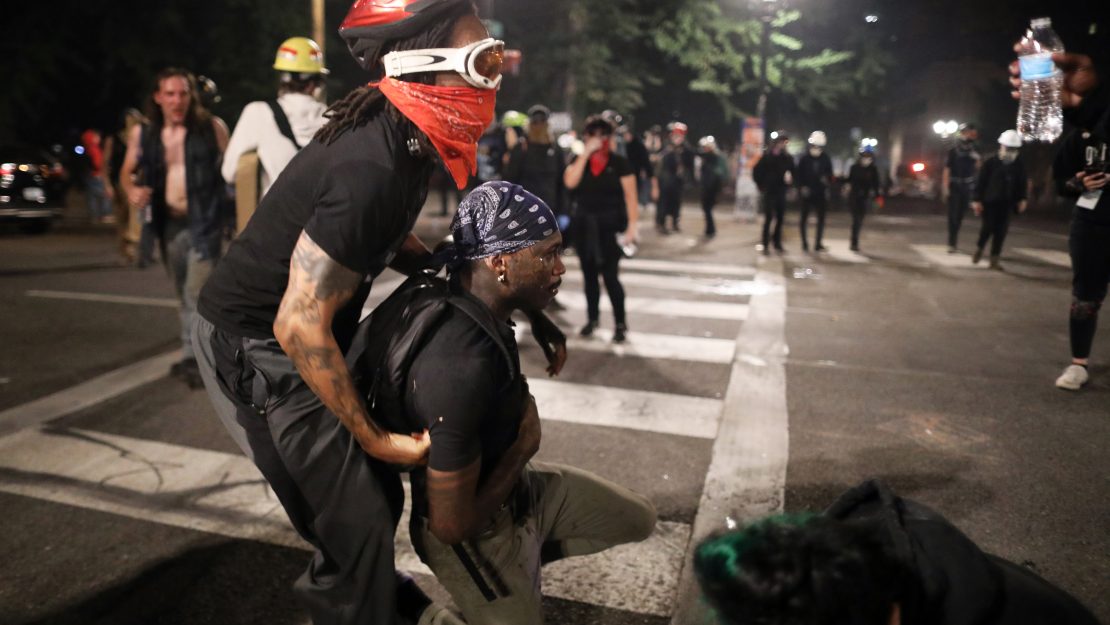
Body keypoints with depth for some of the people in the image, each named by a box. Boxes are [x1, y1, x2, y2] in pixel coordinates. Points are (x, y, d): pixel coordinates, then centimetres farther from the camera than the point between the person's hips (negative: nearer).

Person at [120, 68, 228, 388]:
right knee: (185, 293, 16)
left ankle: (192, 357, -5)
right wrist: (131, 190, -7)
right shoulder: (142, 133, 5)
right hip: (169, 224, 5)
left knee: (197, 292, -12)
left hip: (204, 221, -5)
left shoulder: (211, 128, -5)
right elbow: (127, 172, 16)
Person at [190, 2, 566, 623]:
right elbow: (299, 325, -29)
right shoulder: (374, 171, -32)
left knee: (379, 493, 19)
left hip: (292, 335, 9)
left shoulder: (398, 138, -3)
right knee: (356, 525, -3)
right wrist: (372, 436, -19)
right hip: (259, 352, -9)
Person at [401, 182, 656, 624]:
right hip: (473, 532, -8)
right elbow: (451, 525, -31)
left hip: (518, 488, 8)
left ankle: (522, 556, 25)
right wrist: (525, 445, -18)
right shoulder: (461, 367, -39)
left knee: (638, 519, 18)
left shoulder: (478, 311, -11)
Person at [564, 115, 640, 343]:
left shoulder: (619, 163, -2)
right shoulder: (580, 160, 7)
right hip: (584, 225, 4)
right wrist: (586, 153, -14)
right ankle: (592, 318, 24)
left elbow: (630, 196, -5)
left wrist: (631, 226, -14)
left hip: (610, 225, -4)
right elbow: (570, 182, -13)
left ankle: (620, 323, 4)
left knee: (610, 275, -7)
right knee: (589, 274, 10)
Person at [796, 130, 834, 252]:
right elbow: (799, 175, -2)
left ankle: (818, 243, 10)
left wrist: (827, 180, -17)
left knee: (821, 218, 3)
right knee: (804, 218, 3)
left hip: (820, 193, 2)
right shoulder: (804, 159, -4)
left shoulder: (826, 159, 0)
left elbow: (830, 174, 5)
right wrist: (801, 187, -15)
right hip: (806, 192, -2)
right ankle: (804, 243, 12)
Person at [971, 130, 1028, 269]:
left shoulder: (1019, 165, 5)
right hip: (989, 201, -3)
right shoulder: (991, 162, -5)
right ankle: (979, 249, 22)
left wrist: (1021, 200, 2)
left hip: (1007, 203, 3)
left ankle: (994, 258, 6)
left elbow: (1022, 184, 11)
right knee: (988, 227, -6)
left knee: (1001, 231, 0)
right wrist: (977, 200, -10)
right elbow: (981, 182, -5)